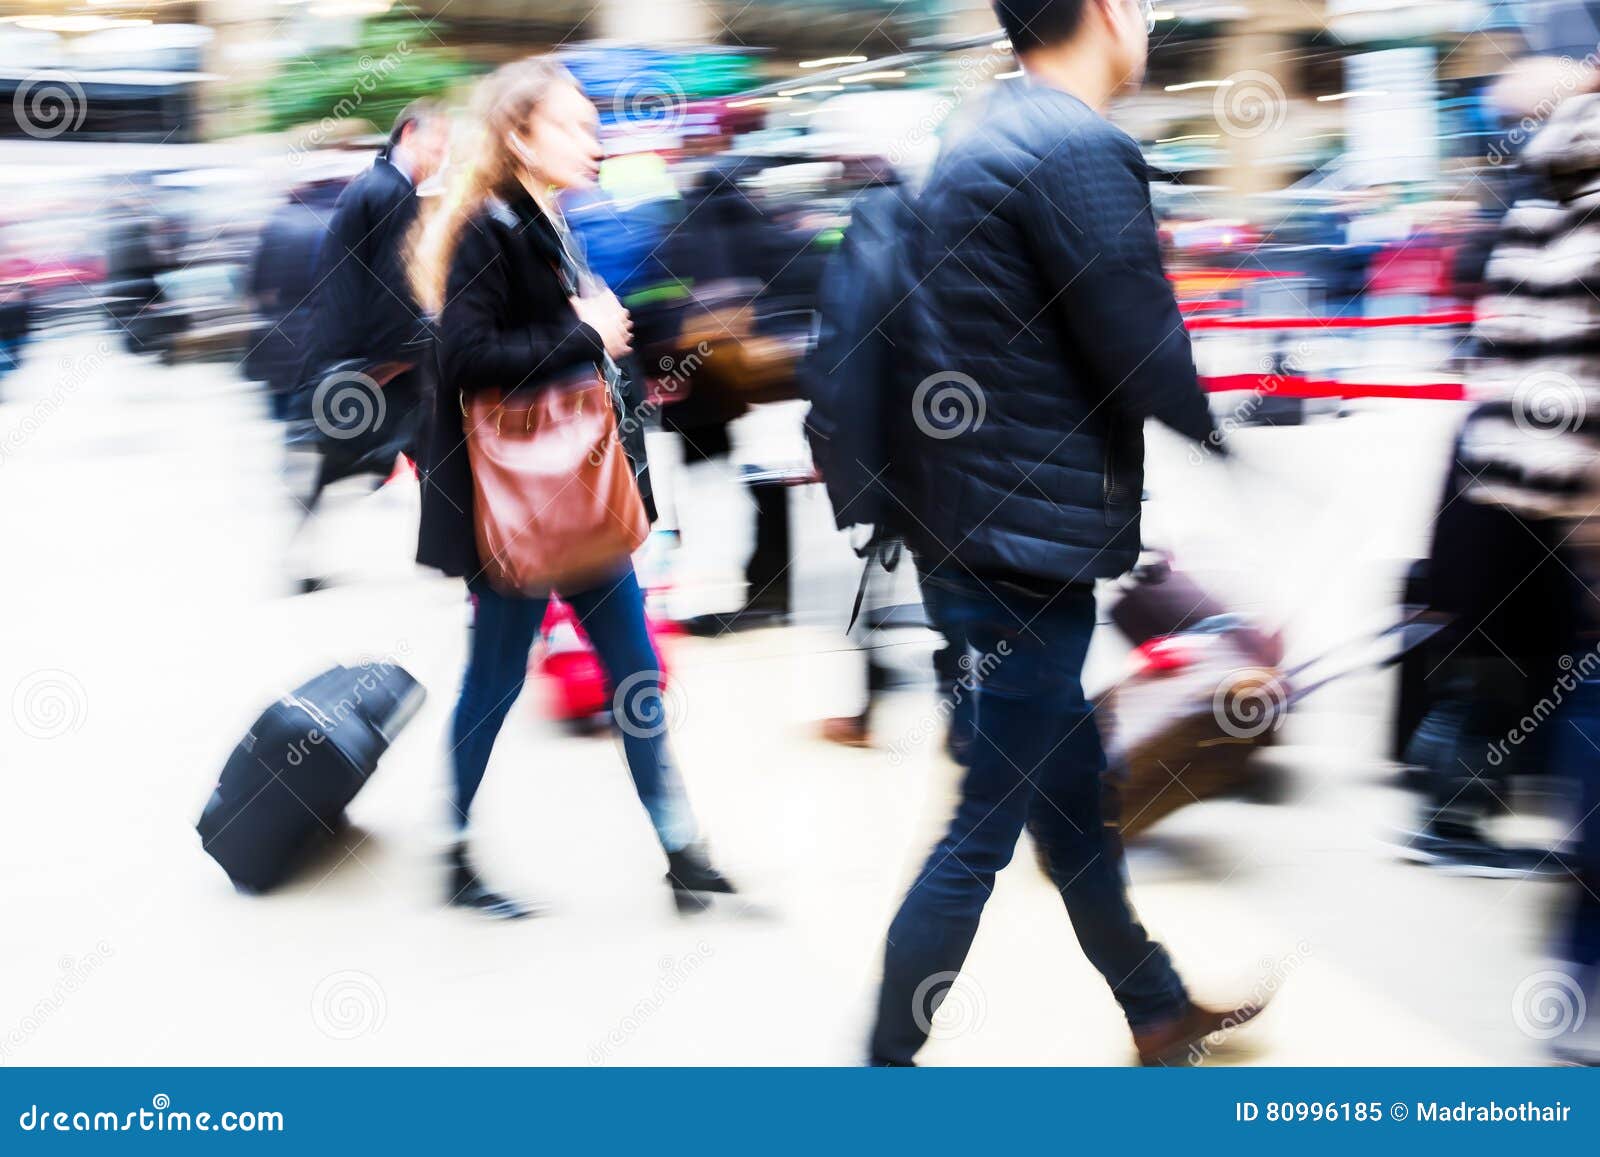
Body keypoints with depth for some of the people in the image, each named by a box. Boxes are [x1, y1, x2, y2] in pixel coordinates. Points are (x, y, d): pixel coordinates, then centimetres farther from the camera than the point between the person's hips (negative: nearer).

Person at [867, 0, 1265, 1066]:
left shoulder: (981, 147, 13)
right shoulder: (1082, 151, -18)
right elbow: (1151, 369, -18)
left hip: (969, 531, 10)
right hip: (1029, 549, -10)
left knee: (1074, 791, 22)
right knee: (987, 830, 0)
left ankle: (1159, 1007, 38)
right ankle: (889, 1063, 9)